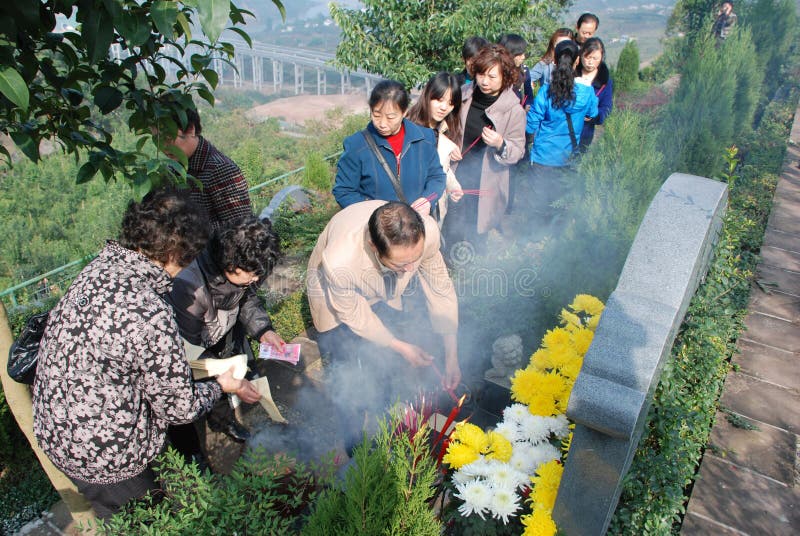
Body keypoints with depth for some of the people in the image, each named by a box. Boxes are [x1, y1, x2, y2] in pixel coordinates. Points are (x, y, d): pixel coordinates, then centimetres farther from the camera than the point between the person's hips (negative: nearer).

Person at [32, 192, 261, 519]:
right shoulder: (149, 314, -33)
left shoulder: (101, 266, -9)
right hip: (102, 456, -7)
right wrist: (221, 386, -1)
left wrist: (180, 363, 14)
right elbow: (180, 408, -19)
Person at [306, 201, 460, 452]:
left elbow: (441, 291, -18)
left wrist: (452, 357, -15)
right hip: (338, 297, -3)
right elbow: (354, 314, -24)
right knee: (348, 377, -1)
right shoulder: (338, 261, -45)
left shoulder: (427, 231, -36)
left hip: (384, 296, 3)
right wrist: (401, 346, -16)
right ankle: (354, 445, 28)